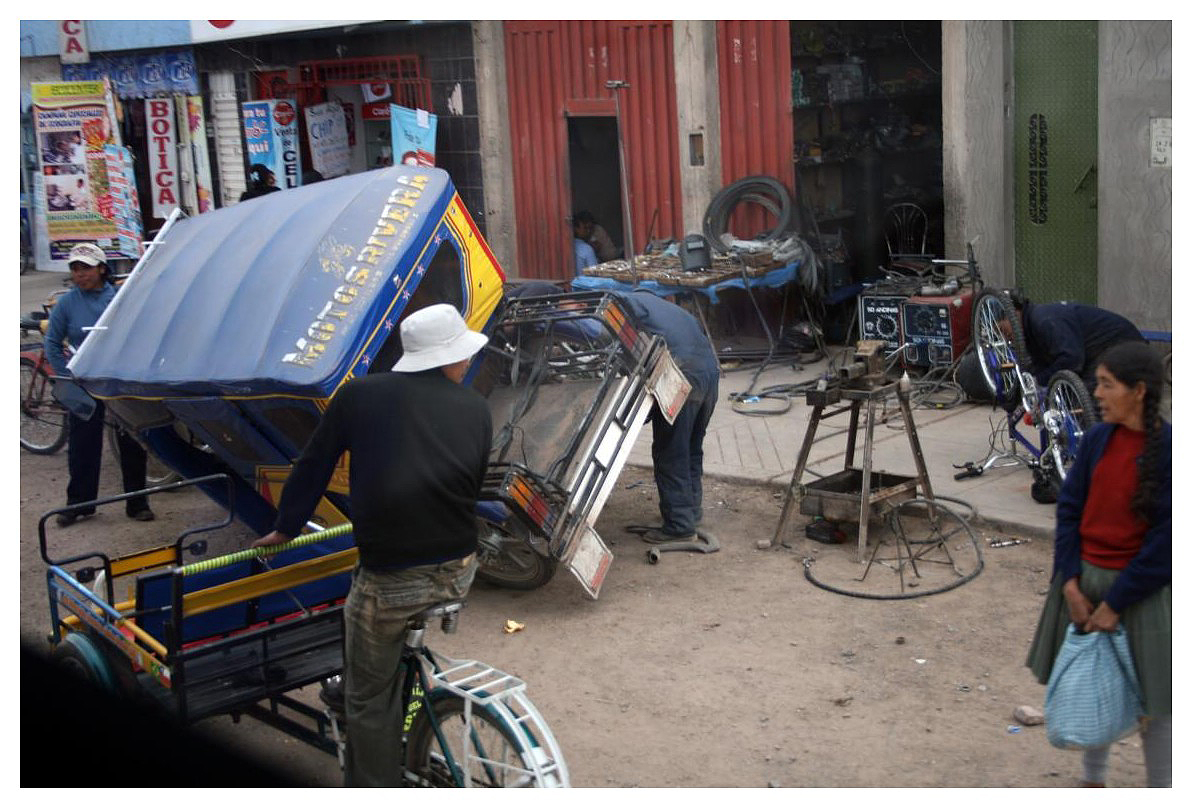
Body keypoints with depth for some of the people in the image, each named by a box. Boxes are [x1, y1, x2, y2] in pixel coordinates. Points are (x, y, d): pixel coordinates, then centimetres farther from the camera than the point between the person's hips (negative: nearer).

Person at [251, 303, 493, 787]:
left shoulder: (359, 396, -2)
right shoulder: (476, 410, 4)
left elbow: (312, 467, 7)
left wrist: (285, 528, 22)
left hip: (389, 580, -4)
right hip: (458, 573, 4)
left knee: (369, 700, 13)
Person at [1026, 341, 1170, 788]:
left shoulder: (1169, 448, -15)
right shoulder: (1097, 438, -2)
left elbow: (1165, 541, -15)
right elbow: (1069, 508, 3)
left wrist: (1116, 603, -14)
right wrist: (1070, 583, -6)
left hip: (1141, 589, -5)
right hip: (1083, 578, 5)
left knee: (1152, 701, 6)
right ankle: (1092, 778, 34)